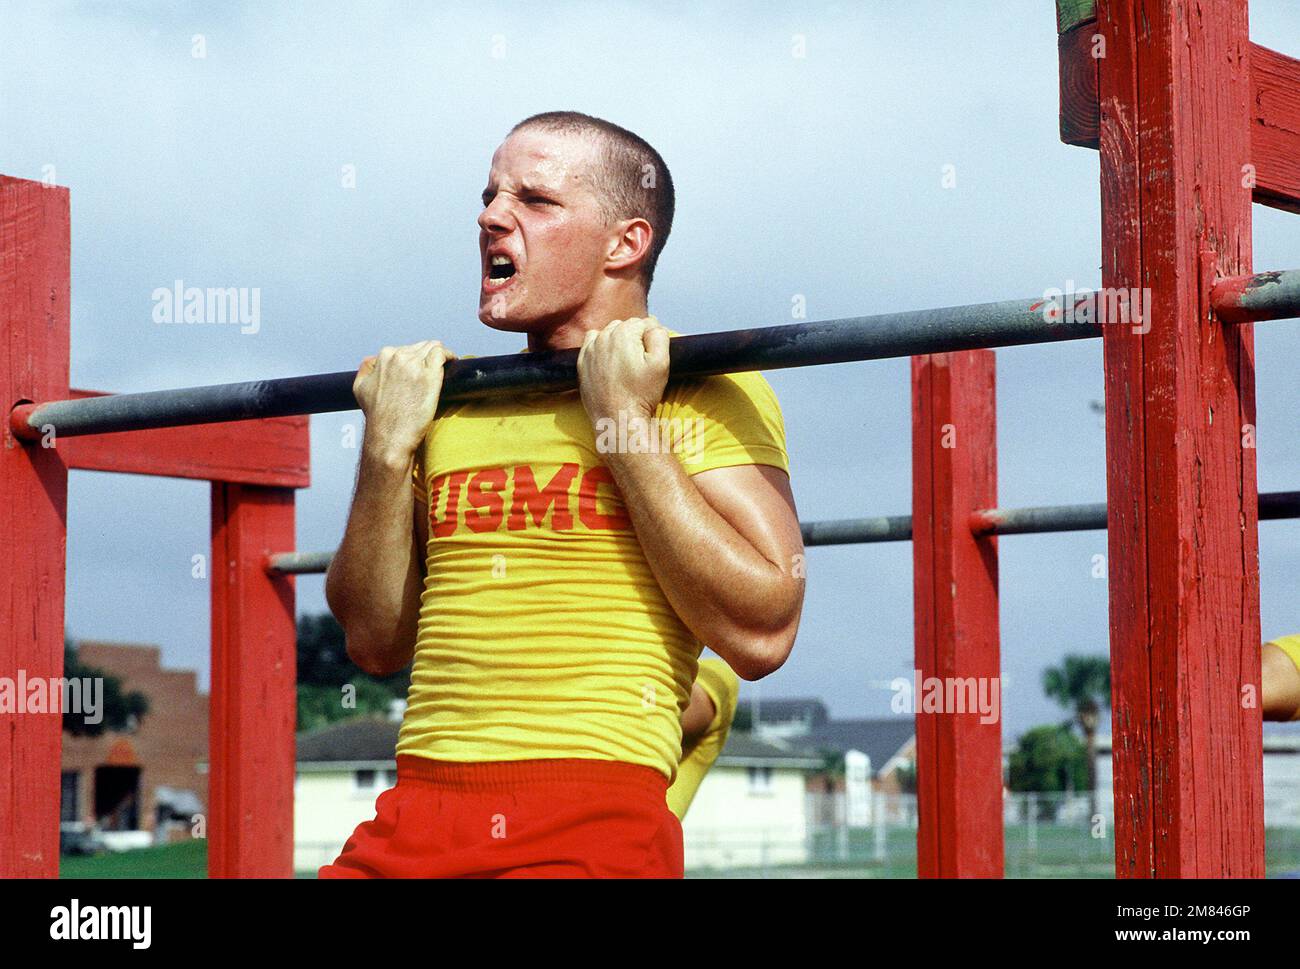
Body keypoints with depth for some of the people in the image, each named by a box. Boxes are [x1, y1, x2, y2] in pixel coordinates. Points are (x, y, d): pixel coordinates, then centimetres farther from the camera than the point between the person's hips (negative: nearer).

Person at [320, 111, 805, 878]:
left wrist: (626, 428, -8)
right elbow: (376, 642, 15)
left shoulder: (704, 395, 3)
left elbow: (762, 634, -9)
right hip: (415, 817, 4)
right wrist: (388, 446, 5)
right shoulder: (453, 407, 16)